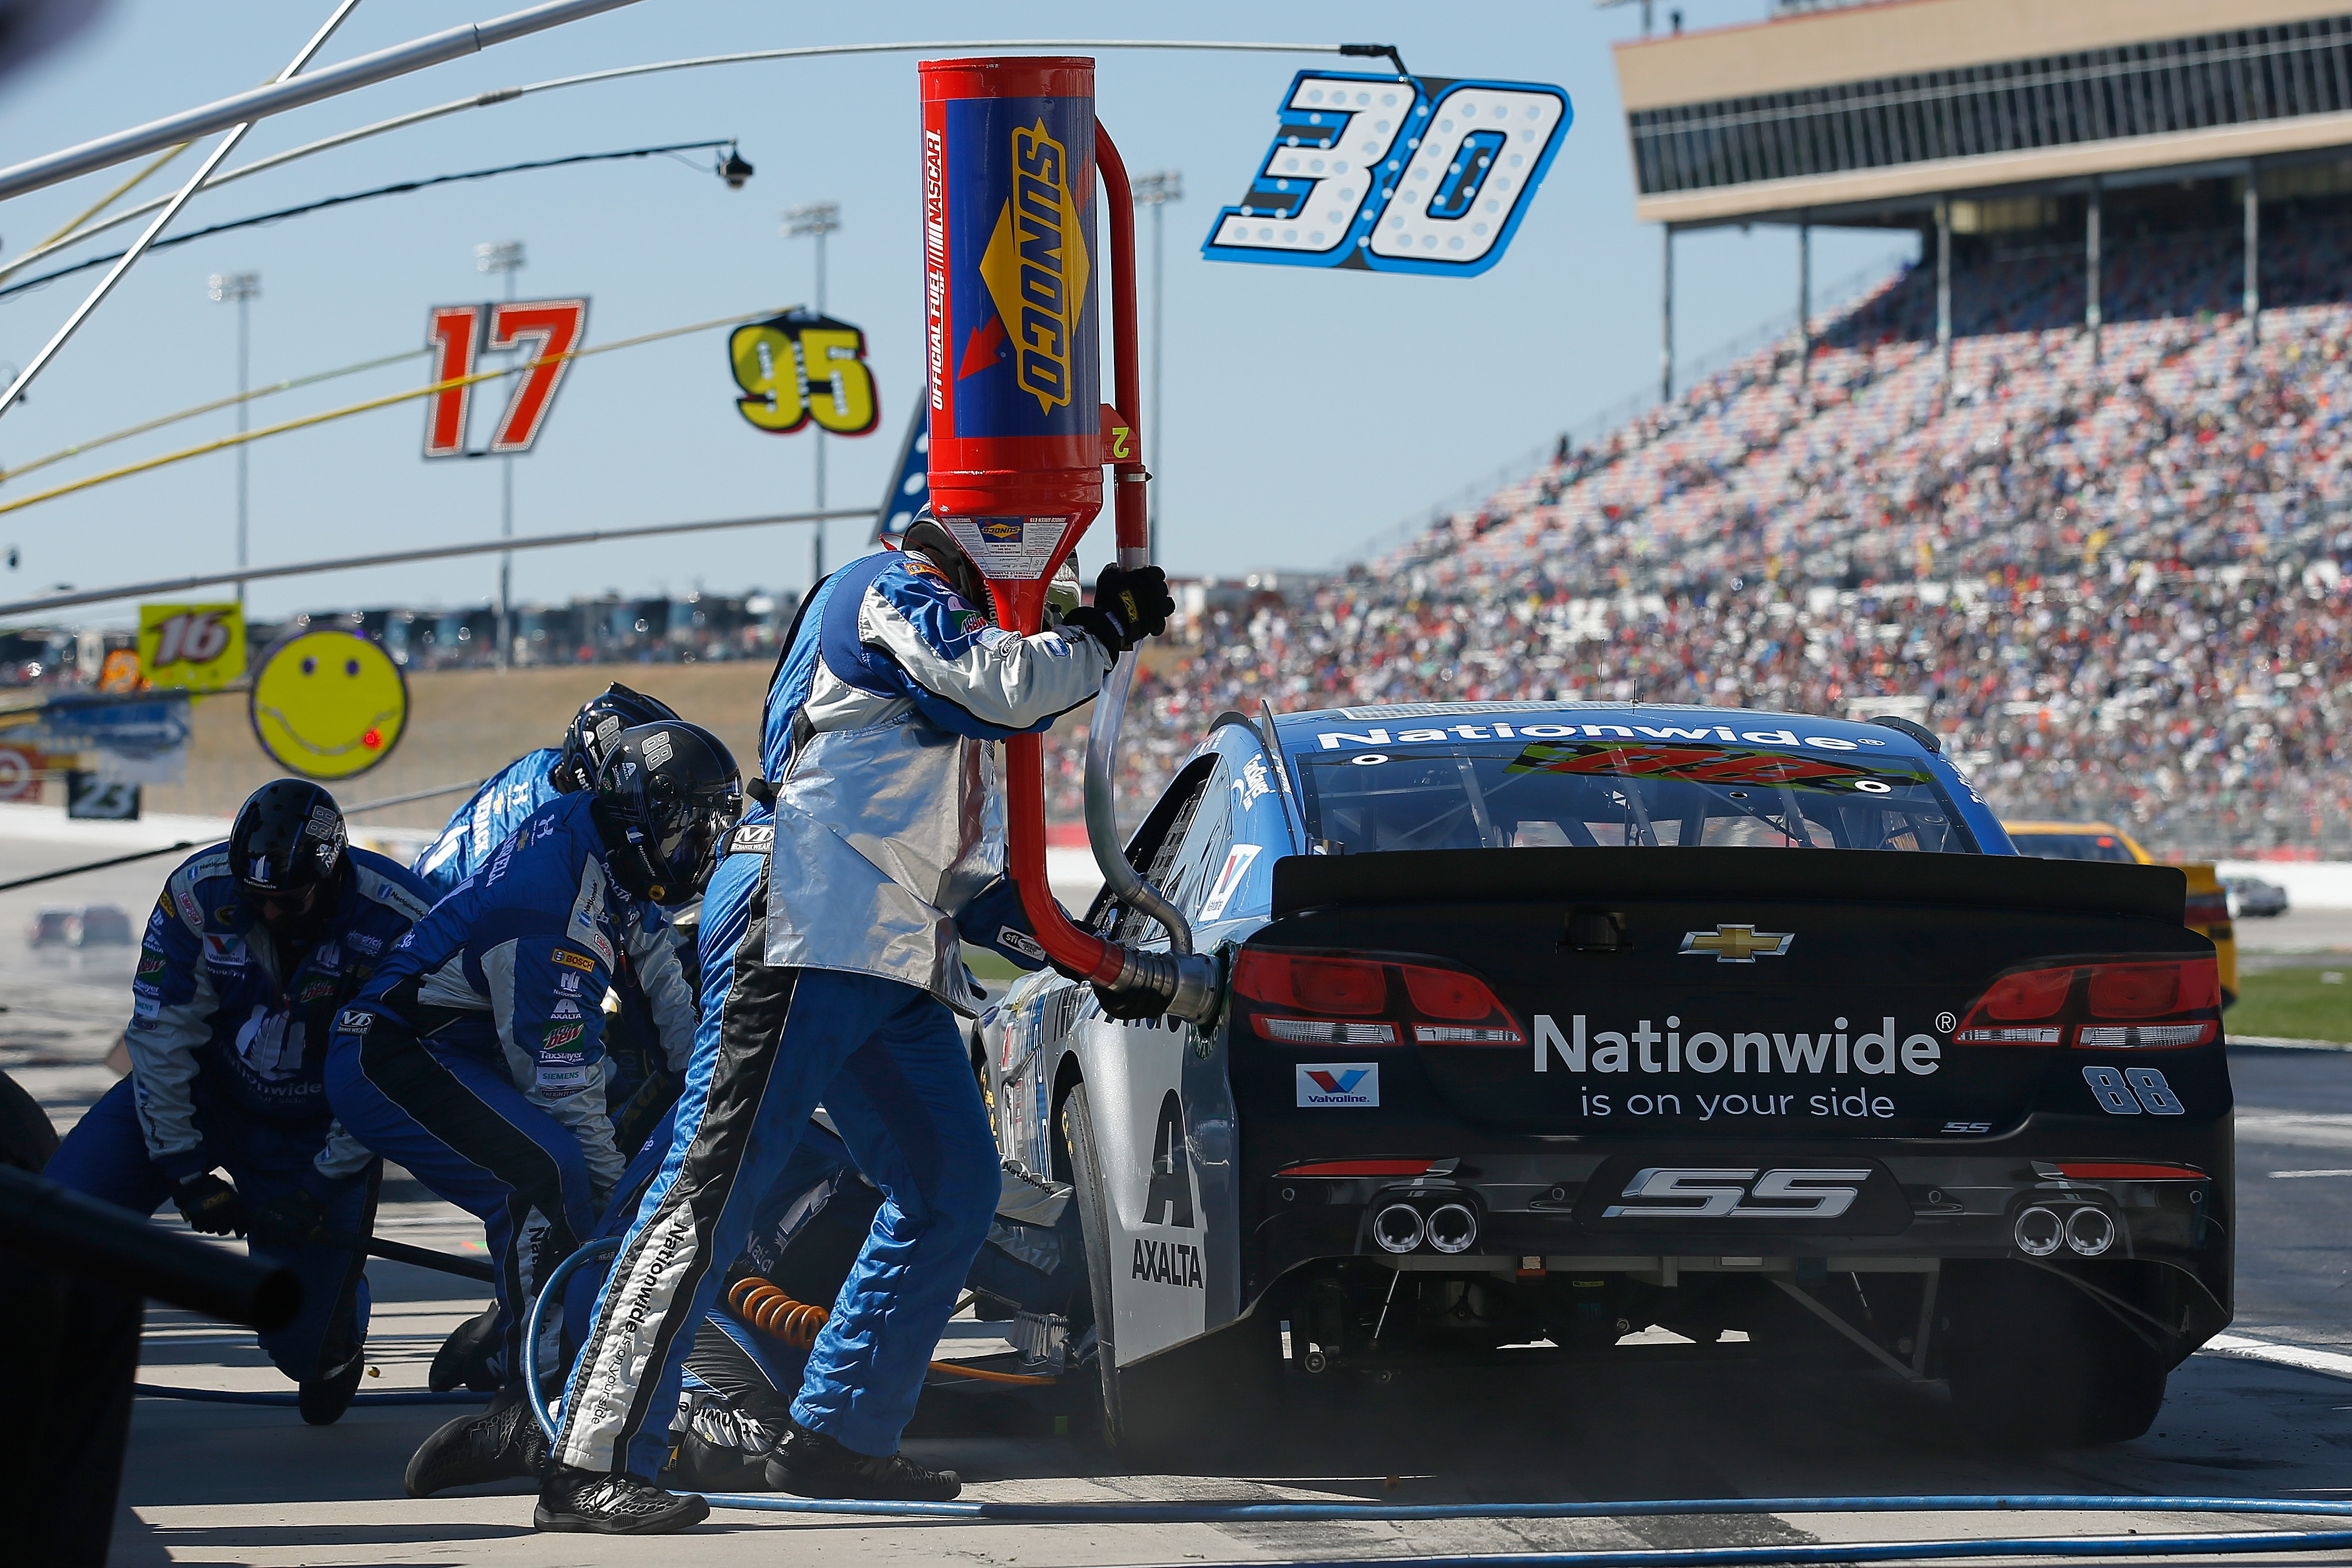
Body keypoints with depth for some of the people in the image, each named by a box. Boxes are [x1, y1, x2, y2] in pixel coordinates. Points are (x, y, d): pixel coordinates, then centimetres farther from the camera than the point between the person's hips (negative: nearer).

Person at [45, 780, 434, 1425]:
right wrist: (186, 1171, -15)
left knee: (299, 1342, -5)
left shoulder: (399, 922, -27)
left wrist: (324, 1186, -18)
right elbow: (161, 1033, -15)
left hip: (318, 1131, -1)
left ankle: (337, 1308, 33)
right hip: (202, 1092, 1)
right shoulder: (198, 893, -23)